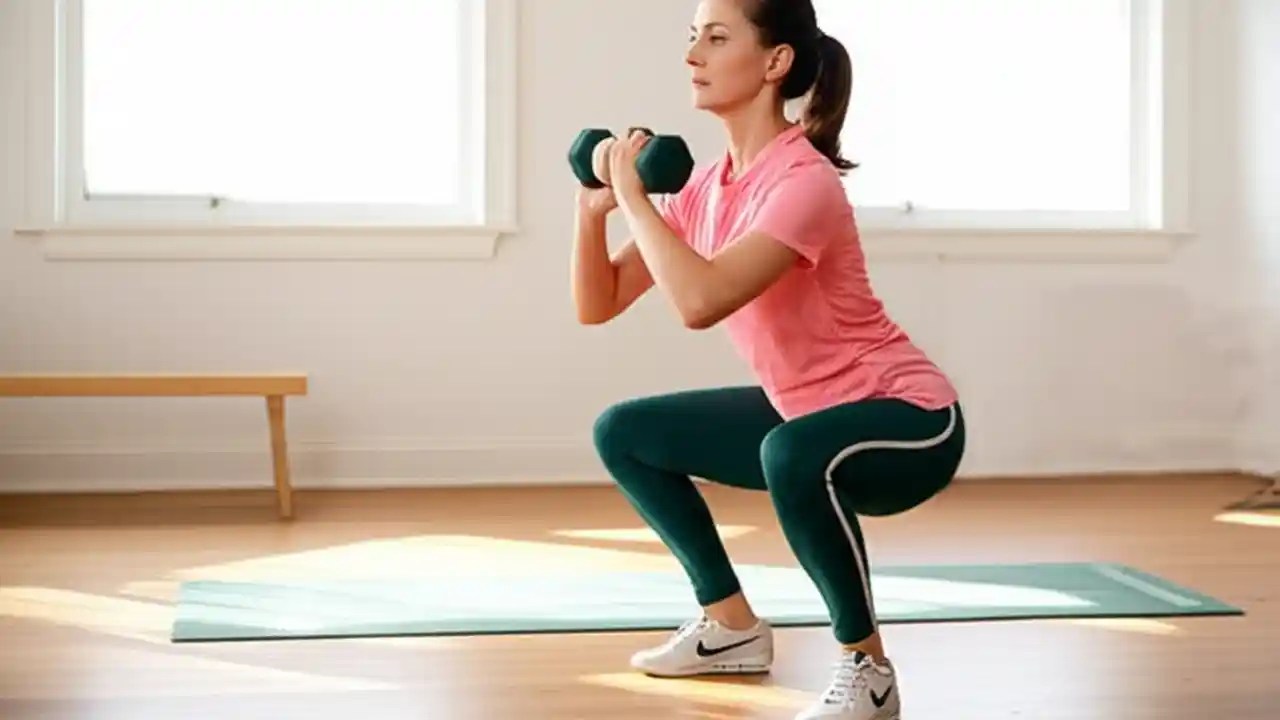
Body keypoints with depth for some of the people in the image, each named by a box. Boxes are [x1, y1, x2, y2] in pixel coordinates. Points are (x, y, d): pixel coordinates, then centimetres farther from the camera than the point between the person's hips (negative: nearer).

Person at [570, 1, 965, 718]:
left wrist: (634, 197, -26)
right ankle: (732, 625, 21)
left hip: (907, 417, -9)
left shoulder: (803, 180, -25)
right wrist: (595, 208, -13)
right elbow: (598, 305, 2)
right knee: (625, 434, 11)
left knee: (794, 455, -40)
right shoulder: (706, 184, 1)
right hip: (804, 412, 9)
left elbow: (700, 301, -39)